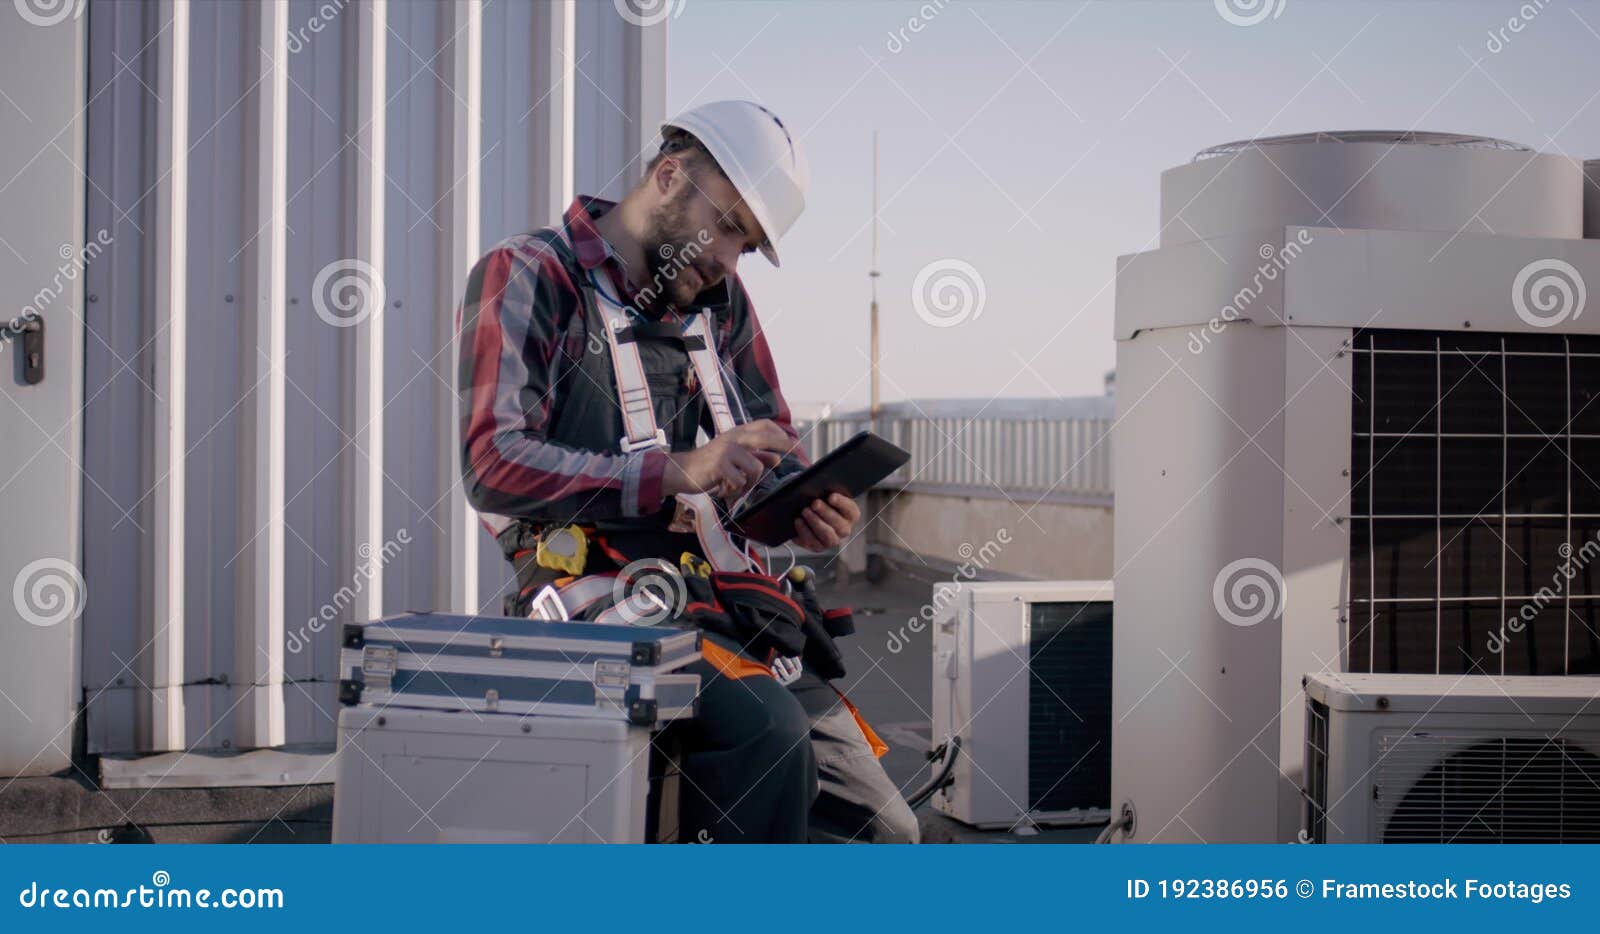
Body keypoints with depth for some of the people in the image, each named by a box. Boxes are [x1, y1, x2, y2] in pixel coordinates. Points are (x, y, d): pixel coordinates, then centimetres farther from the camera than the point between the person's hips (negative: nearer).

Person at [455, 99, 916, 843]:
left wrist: (806, 508, 3)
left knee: (882, 831, -1)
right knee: (767, 727, -32)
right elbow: (494, 465, -14)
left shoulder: (719, 302, 20)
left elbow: (775, 444, 29)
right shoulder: (525, 274, -1)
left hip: (719, 590, 7)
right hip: (596, 598, -7)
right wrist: (675, 472, -23)